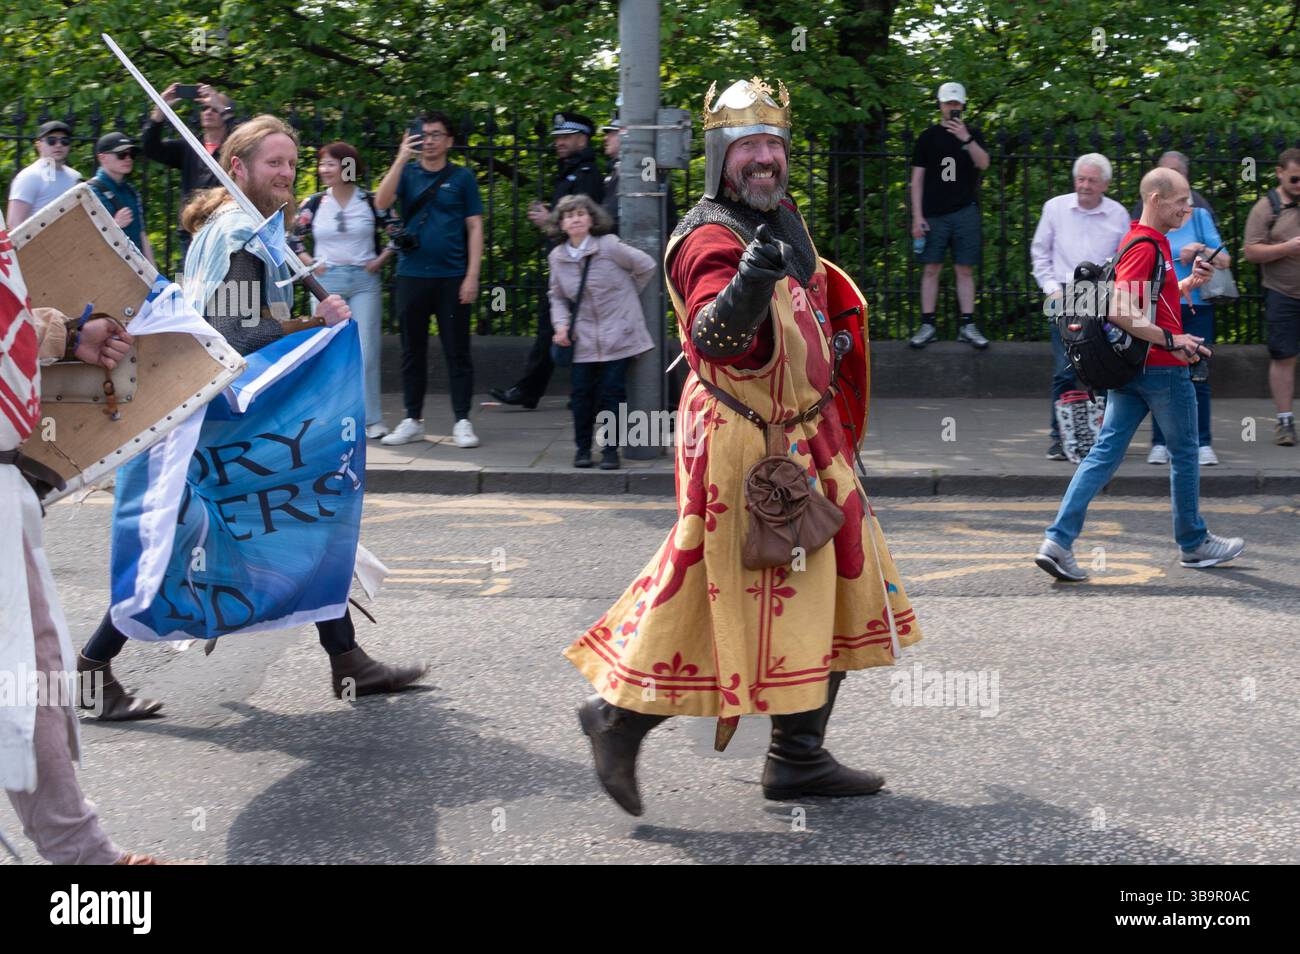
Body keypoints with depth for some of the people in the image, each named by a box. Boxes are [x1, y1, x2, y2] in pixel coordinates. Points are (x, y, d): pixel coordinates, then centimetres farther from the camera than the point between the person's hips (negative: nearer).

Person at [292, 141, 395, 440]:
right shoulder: (314, 204, 3)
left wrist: (380, 260, -1)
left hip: (365, 282, -1)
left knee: (366, 352, -4)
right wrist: (311, 264, 1)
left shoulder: (370, 201, 1)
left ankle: (371, 419, 2)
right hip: (327, 283, 1)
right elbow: (292, 238, 12)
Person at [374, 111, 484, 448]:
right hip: (411, 276, 2)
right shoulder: (406, 173, 7)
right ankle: (412, 421, 15)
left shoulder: (462, 178, 3)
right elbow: (381, 203, -10)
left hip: (452, 277, -2)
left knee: (457, 352, 1)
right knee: (412, 352, 8)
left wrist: (472, 276, -7)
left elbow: (474, 228, 2)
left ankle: (462, 421, 5)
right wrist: (401, 159, -18)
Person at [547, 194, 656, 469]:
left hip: (618, 335, -3)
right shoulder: (558, 257, 2)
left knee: (612, 392, -3)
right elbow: (557, 296, 14)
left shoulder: (609, 246, -10)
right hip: (585, 340, 3)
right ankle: (583, 447, 17)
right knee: (582, 392, 1)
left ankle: (610, 449, 8)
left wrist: (626, 294, 7)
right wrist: (561, 324, -2)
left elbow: (646, 265, 1)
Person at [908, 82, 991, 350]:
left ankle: (968, 326, 4)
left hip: (965, 212, 1)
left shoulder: (973, 134, 10)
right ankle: (927, 325, 3)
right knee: (931, 269, -1)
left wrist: (966, 139, -23)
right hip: (934, 214, 0)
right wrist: (917, 216, -2)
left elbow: (983, 164, -8)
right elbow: (917, 178, 5)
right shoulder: (928, 137, 7)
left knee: (964, 270, 2)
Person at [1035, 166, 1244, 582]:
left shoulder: (1148, 242, 15)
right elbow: (1120, 311, -27)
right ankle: (1193, 543, 23)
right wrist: (1171, 340, -23)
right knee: (1185, 454, 9)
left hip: (1130, 368, 9)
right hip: (1162, 368, -9)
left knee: (1105, 453, 3)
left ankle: (1058, 540, -6)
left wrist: (1189, 283, 13)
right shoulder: (1146, 247, -17)